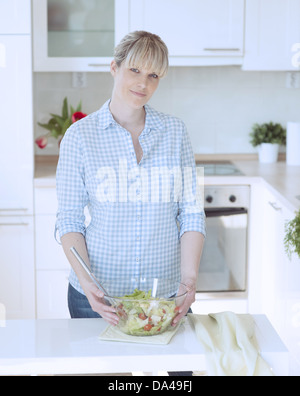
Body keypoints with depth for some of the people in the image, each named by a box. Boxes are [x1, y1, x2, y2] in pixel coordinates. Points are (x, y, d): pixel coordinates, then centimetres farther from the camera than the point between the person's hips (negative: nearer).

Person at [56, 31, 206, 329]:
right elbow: (70, 220, -3)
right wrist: (86, 283, -16)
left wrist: (189, 279, -11)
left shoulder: (175, 131, 2)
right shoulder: (79, 136, -3)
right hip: (98, 295, -1)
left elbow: (191, 213, 1)